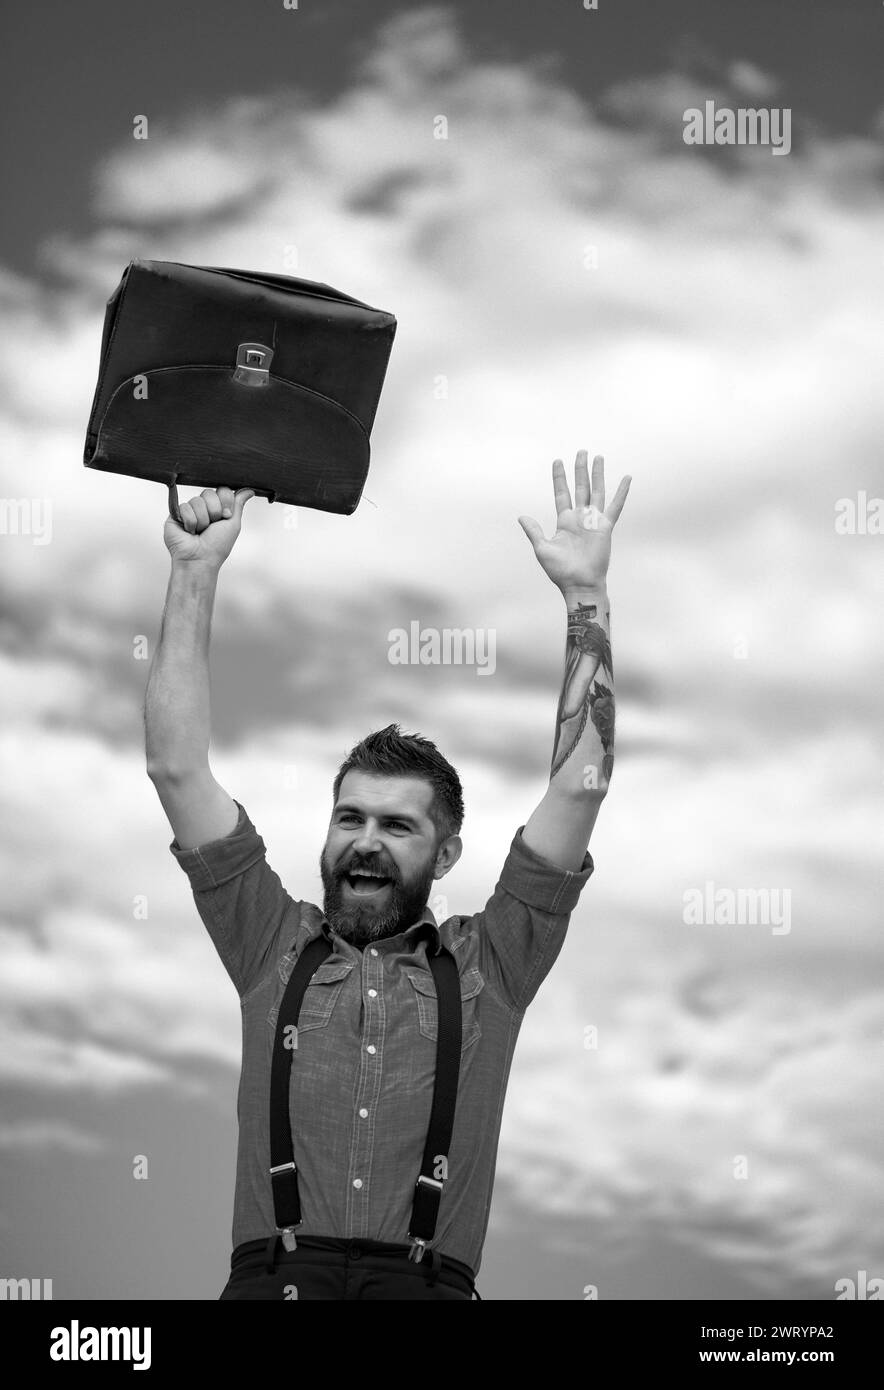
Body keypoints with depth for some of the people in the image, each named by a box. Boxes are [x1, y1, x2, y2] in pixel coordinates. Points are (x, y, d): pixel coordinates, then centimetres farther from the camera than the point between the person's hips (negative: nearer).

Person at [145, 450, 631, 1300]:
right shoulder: (274, 951, 21)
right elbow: (178, 768, 16)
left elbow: (579, 784, 13)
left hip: (429, 1285, 1)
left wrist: (585, 594, 9)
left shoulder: (488, 968, 18)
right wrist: (194, 574, 13)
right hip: (274, 1279, 0)